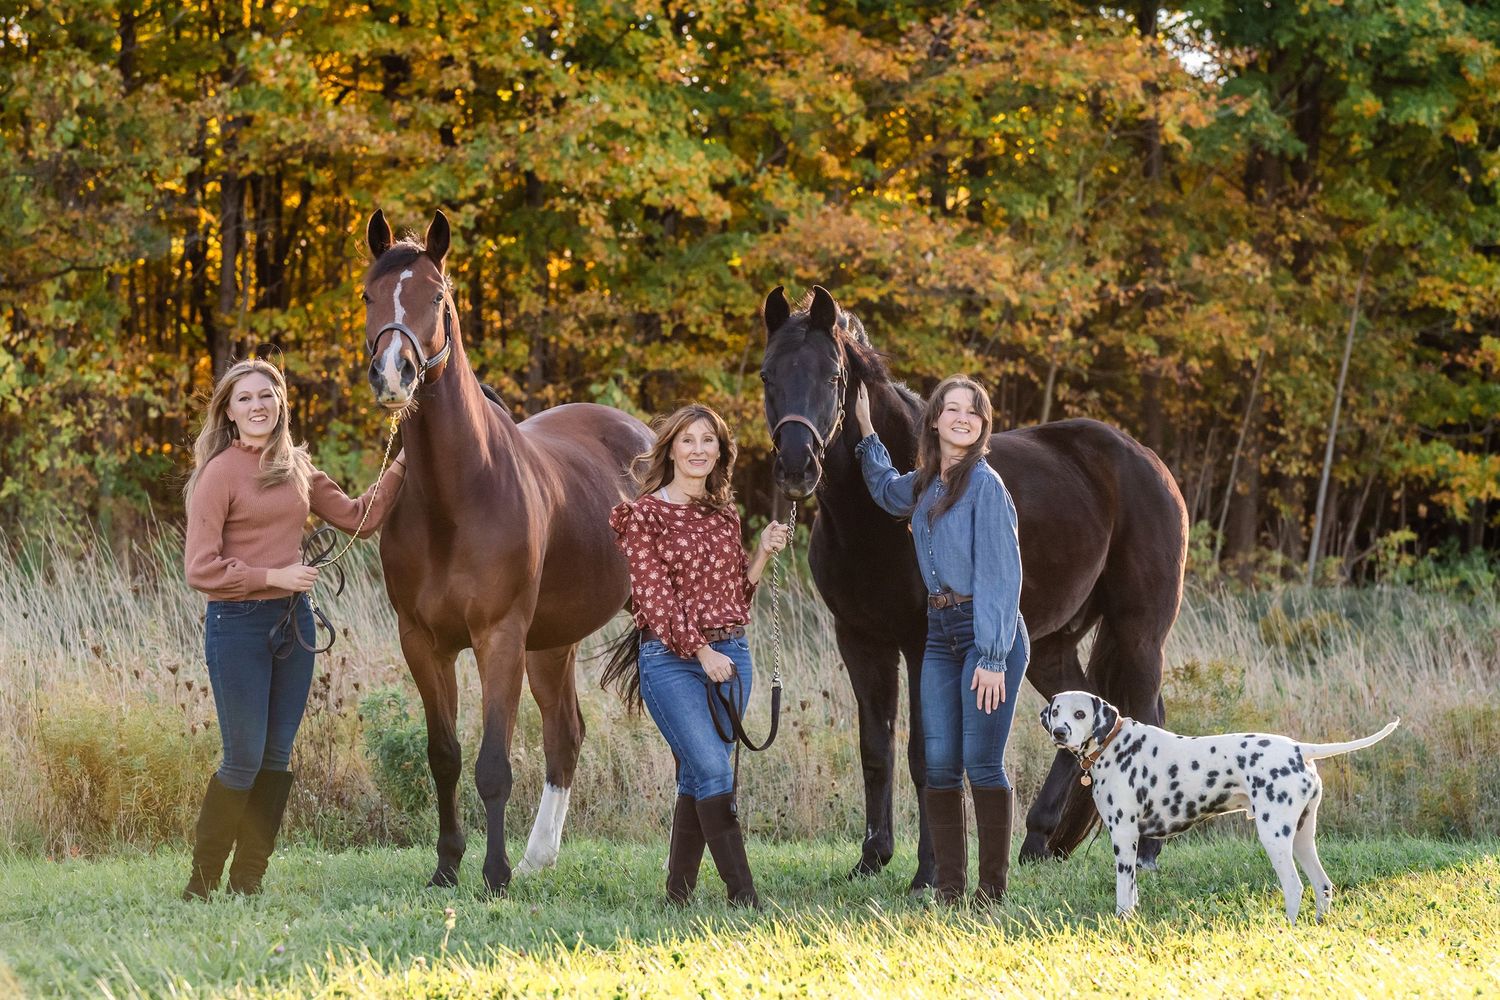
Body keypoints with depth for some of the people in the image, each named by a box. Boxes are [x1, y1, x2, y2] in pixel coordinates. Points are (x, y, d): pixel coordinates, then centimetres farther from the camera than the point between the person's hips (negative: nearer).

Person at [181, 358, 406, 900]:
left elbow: (359, 518, 14)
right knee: (243, 762, -4)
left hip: (293, 621, 6)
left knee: (277, 759, 8)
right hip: (238, 625, -6)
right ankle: (201, 885, 7)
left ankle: (247, 882, 16)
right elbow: (201, 568, -14)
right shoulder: (220, 474, -10)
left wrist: (402, 465, 8)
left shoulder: (296, 468, 9)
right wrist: (274, 576, -17)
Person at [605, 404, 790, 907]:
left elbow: (736, 592, 16)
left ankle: (678, 891, 14)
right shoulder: (644, 515, -3)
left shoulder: (725, 515, 14)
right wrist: (700, 650, -14)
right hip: (670, 658, -5)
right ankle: (743, 894, -17)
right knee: (714, 770, -15)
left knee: (697, 776, 7)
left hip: (731, 655, 5)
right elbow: (653, 595, -8)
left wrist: (764, 551, 0)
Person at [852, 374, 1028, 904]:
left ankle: (994, 885, 0)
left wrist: (992, 659, -19)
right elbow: (888, 492, 39)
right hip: (941, 633, 7)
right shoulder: (925, 484, 12)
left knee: (982, 763, -7)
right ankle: (948, 884, 8)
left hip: (989, 634, -7)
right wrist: (866, 432, 36)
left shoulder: (984, 483, -10)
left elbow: (1000, 575, -14)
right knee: (939, 764, 3)